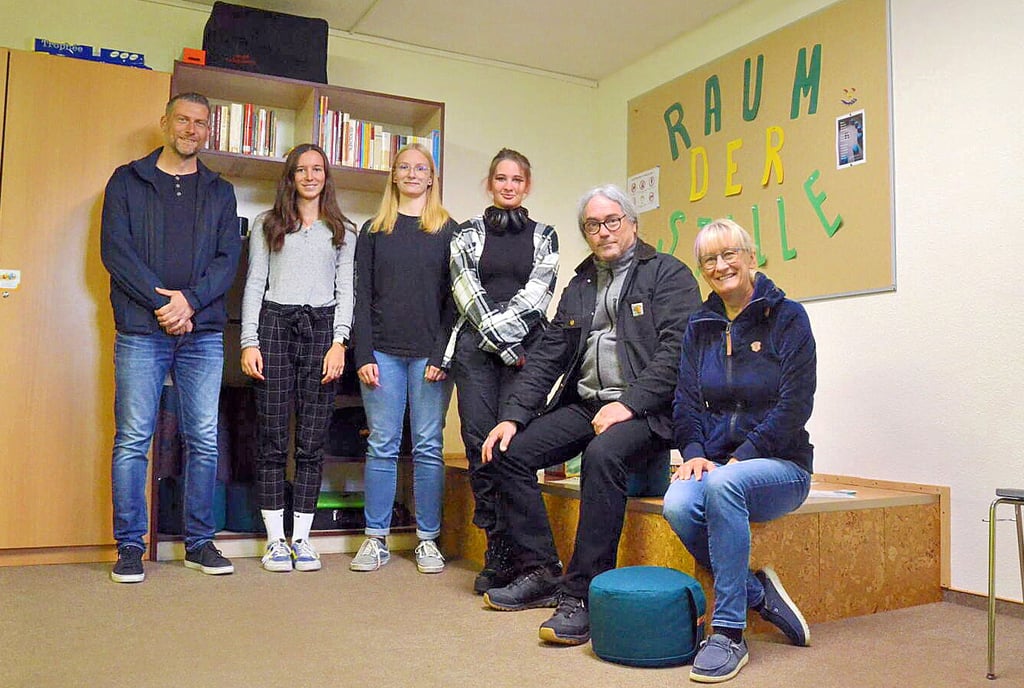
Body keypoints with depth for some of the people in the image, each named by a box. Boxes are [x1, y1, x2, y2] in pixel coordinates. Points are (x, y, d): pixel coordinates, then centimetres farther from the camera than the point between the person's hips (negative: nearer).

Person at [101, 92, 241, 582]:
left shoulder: (220, 192, 16)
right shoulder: (127, 181, 9)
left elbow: (229, 257, 5)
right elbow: (114, 249, -2)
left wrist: (191, 299, -11)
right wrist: (162, 303, -12)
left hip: (203, 331, 2)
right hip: (141, 329, -2)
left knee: (205, 441, 2)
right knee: (132, 440, -2)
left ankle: (199, 542, 12)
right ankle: (130, 546, 8)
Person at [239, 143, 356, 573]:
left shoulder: (343, 230, 15)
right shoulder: (267, 224, 14)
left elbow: (346, 288, 9)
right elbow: (254, 283, 8)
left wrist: (339, 342, -4)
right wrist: (249, 341, -3)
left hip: (322, 327, 1)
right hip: (275, 323, 0)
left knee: (312, 441, -1)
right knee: (273, 439, -2)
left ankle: (301, 537, 7)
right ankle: (275, 539, 5)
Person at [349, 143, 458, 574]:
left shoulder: (448, 230, 8)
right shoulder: (373, 231, 13)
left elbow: (455, 297, 2)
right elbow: (362, 295, 7)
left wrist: (443, 355, -8)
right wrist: (363, 354, -3)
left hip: (430, 354, -1)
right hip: (383, 351, 1)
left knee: (428, 447, 2)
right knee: (382, 445, 3)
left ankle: (428, 540, 10)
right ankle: (376, 539, 11)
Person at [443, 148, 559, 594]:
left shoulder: (544, 236, 16)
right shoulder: (468, 233, 14)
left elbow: (538, 294, 3)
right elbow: (468, 293, 2)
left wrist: (500, 329, -9)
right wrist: (505, 347, -6)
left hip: (526, 349, 0)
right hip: (475, 349, 1)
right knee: (480, 444, -6)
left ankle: (502, 558, -3)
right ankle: (499, 550, 2)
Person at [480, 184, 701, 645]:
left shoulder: (668, 274, 1)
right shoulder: (579, 286, 20)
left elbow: (676, 350, -12)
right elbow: (546, 356, 14)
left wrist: (628, 404, -21)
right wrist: (513, 416, 2)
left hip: (644, 409, -7)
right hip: (582, 403, 7)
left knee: (602, 455, -35)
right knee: (510, 452, -9)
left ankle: (582, 593, -26)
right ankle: (540, 574, 1)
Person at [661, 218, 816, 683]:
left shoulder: (787, 317, -2)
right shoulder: (700, 326, 12)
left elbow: (794, 405, -10)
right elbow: (686, 399, 9)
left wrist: (741, 457, -17)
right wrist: (694, 452, -10)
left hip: (779, 463, -4)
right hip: (714, 461, 4)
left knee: (723, 484, -37)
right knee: (678, 506, -29)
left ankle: (728, 634, -28)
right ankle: (759, 594, -6)